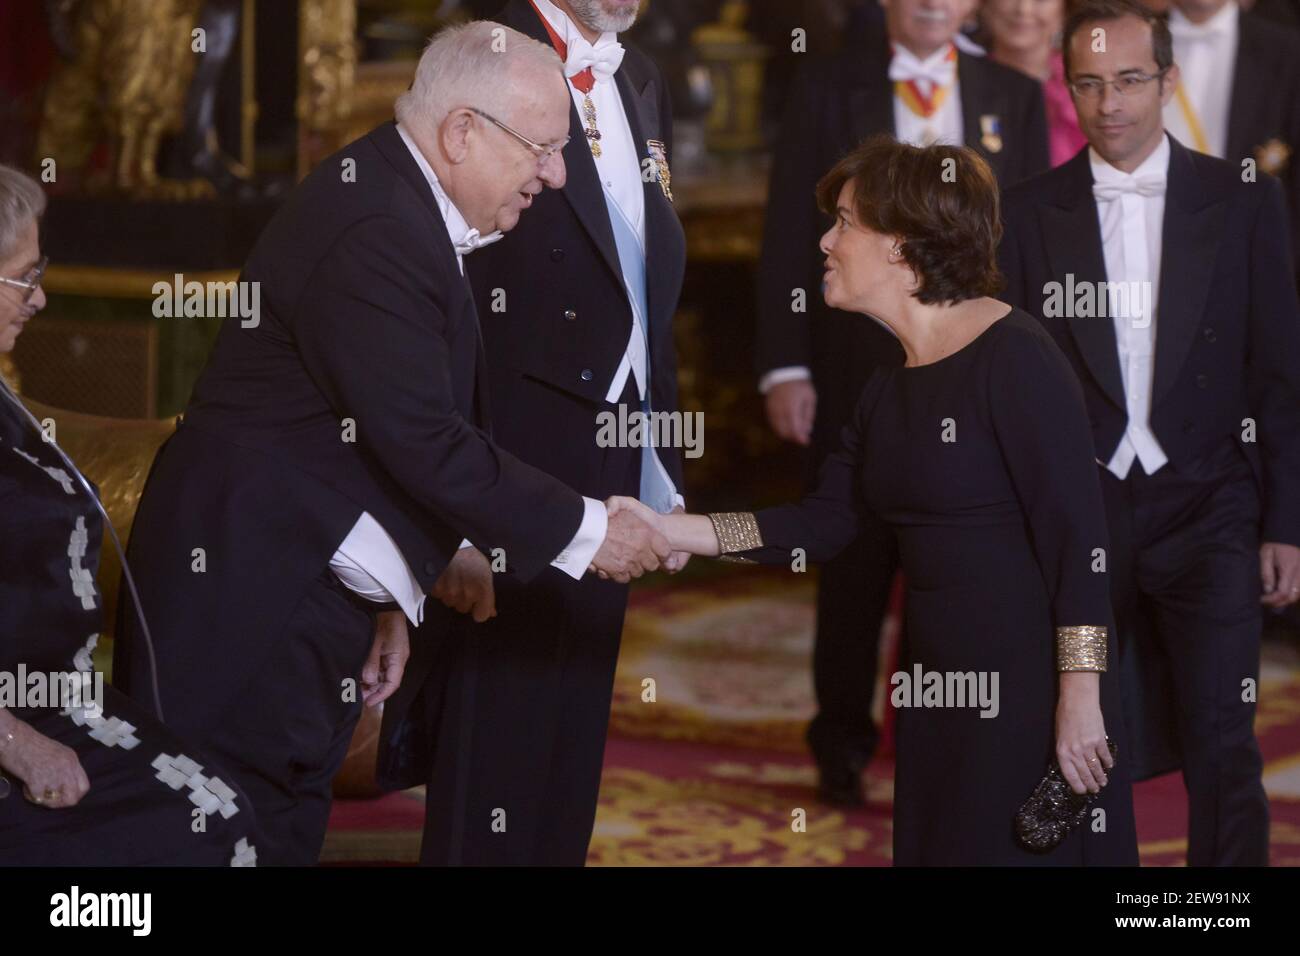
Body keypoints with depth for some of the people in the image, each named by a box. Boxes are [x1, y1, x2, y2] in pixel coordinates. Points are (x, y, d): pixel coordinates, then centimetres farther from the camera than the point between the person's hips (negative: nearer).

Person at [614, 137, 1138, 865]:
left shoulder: (1014, 356, -14)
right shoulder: (890, 388, 11)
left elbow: (1077, 536, -18)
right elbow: (822, 525, 7)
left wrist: (1081, 697, -23)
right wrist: (669, 530, -2)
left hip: (1030, 689, -8)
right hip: (938, 687, 8)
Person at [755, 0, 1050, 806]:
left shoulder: (1014, 97, 7)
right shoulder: (826, 87, 1)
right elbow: (789, 233, -1)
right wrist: (785, 365, -7)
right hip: (855, 368, -1)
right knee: (856, 565, 10)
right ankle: (844, 744, 26)